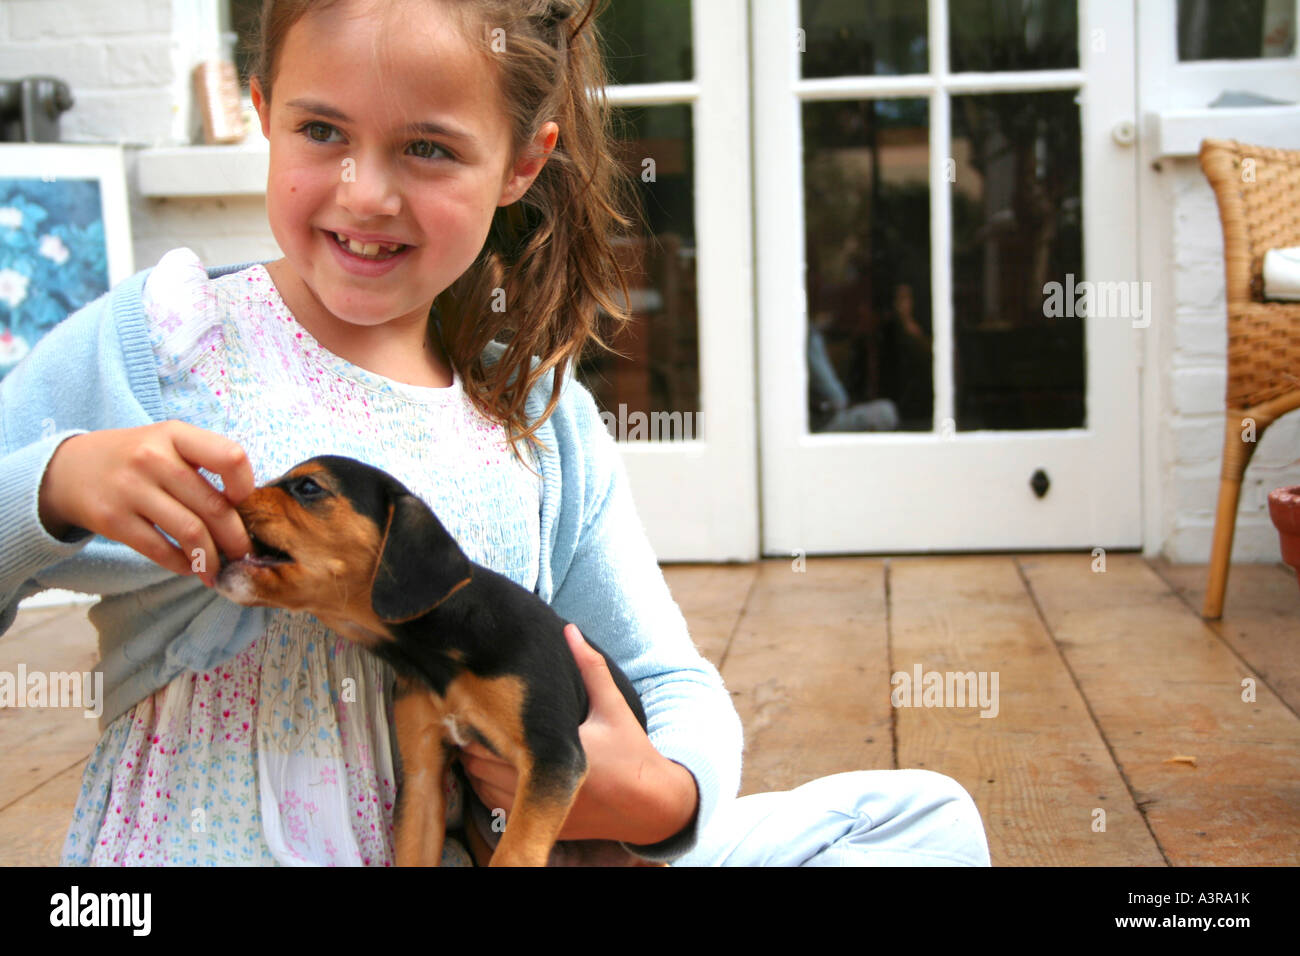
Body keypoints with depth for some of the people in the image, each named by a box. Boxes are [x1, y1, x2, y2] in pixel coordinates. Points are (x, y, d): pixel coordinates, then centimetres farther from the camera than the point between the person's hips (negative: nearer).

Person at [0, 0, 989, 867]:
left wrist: (663, 797, -13)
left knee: (929, 815, 0)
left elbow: (671, 680, 8)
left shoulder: (546, 420, 5)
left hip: (485, 845, 5)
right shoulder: (153, 341, -4)